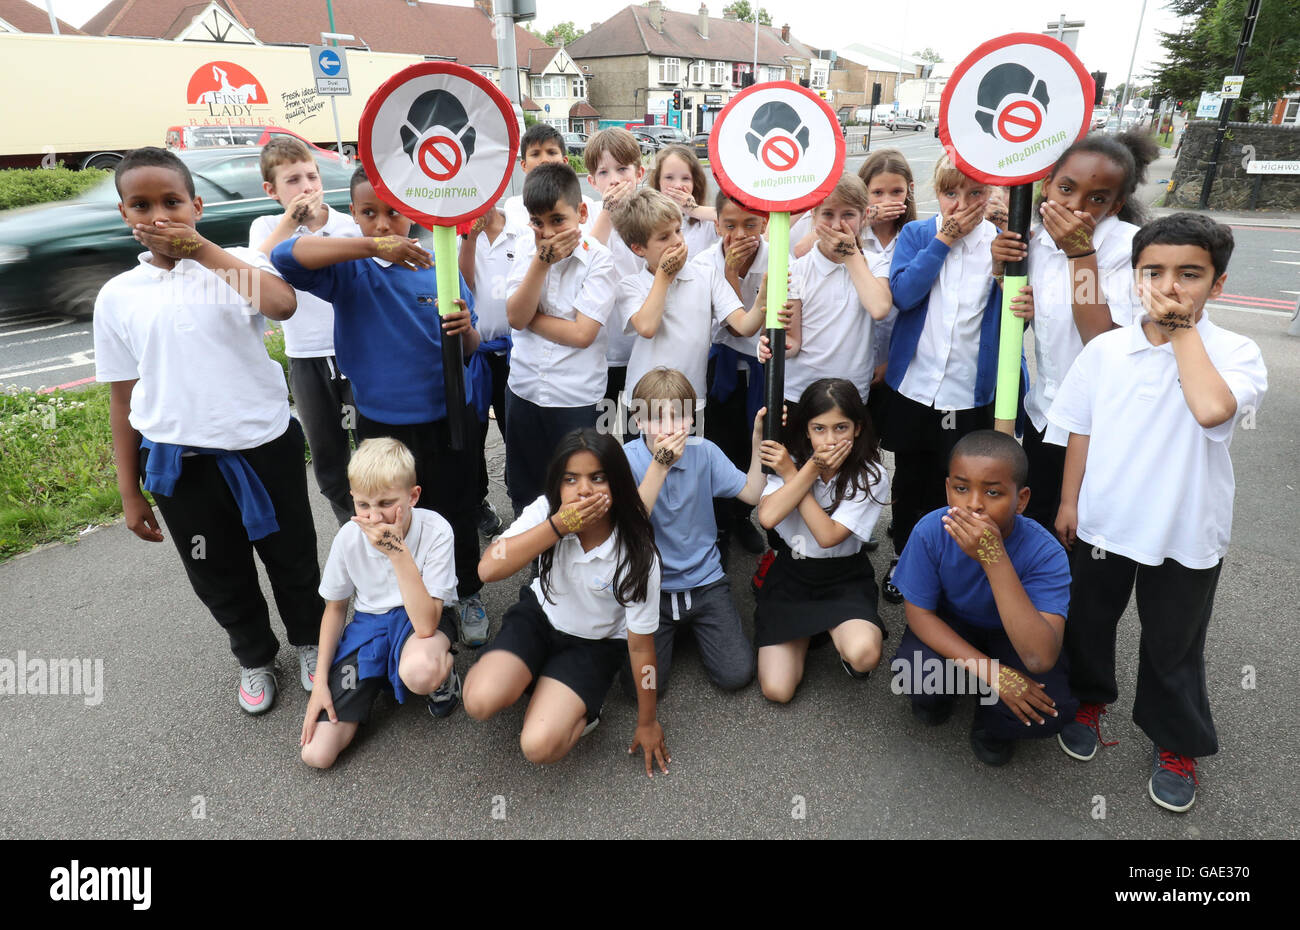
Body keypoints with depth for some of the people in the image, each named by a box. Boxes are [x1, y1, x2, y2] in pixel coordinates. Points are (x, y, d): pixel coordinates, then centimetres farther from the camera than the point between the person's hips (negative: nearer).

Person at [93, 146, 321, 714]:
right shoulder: (118, 296, 2)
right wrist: (130, 493, 8)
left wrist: (200, 248, -24)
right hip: (181, 463, 2)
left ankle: (309, 641, 41)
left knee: (291, 556, 14)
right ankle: (254, 657, 42)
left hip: (264, 445, -2)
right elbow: (123, 399, 6)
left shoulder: (236, 263, -3)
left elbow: (282, 305, -28)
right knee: (219, 576, 16)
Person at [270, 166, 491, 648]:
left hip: (448, 415, 1)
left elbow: (470, 349, 2)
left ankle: (469, 594, 39)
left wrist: (466, 330, -23)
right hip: (383, 422, -1)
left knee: (458, 515, 16)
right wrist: (372, 245, -35)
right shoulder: (350, 269, -8)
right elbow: (285, 255, -28)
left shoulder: (439, 266, -3)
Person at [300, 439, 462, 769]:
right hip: (369, 624, 4)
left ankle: (444, 669, -4)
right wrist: (320, 682, 0)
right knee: (316, 753, -7)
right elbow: (335, 608, 5)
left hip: (422, 621, -3)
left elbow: (425, 626, -31)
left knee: (420, 671, -43)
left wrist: (398, 552, -37)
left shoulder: (435, 531, -24)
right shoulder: (349, 537, -13)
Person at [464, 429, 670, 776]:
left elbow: (641, 645, -17)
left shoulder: (637, 555, -26)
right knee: (480, 702, -24)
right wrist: (558, 525, -37)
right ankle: (526, 677, 9)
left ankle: (583, 707, 10)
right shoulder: (547, 511, -19)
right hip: (540, 615, 3)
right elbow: (488, 569, -29)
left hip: (595, 643, -3)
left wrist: (647, 723, -6)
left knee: (539, 746, -23)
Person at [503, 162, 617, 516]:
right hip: (524, 390, 4)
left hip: (576, 398, -4)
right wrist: (542, 260, -18)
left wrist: (529, 317, -9)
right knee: (522, 491, 18)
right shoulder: (528, 249, 1)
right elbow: (516, 317, -10)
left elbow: (581, 333, -18)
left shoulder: (598, 259, -10)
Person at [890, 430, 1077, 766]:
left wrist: (994, 558, -50)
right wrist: (990, 671, -30)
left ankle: (992, 724, 8)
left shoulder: (1045, 553, -32)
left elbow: (1039, 659, -42)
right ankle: (940, 693, 10)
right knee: (912, 671, -30)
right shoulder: (931, 530, -28)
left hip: (1011, 634, -1)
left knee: (1054, 707, -28)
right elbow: (918, 612, -17)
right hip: (950, 626, 1)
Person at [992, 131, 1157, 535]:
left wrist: (1081, 253, -29)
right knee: (1032, 522, 21)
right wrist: (1001, 269, -10)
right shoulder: (1036, 241, -2)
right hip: (1044, 415, 6)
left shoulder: (1132, 248, -20)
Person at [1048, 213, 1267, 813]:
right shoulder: (1105, 350, -5)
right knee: (1087, 622, 20)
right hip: (1101, 520, 2)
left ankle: (1177, 742, 38)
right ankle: (1090, 698, 47)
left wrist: (1182, 329, -24)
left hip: (1185, 534, -2)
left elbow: (1213, 409, -34)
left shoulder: (1235, 353, -12)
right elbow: (1080, 431, 3)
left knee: (1174, 645, 14)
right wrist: (1069, 503, 2)